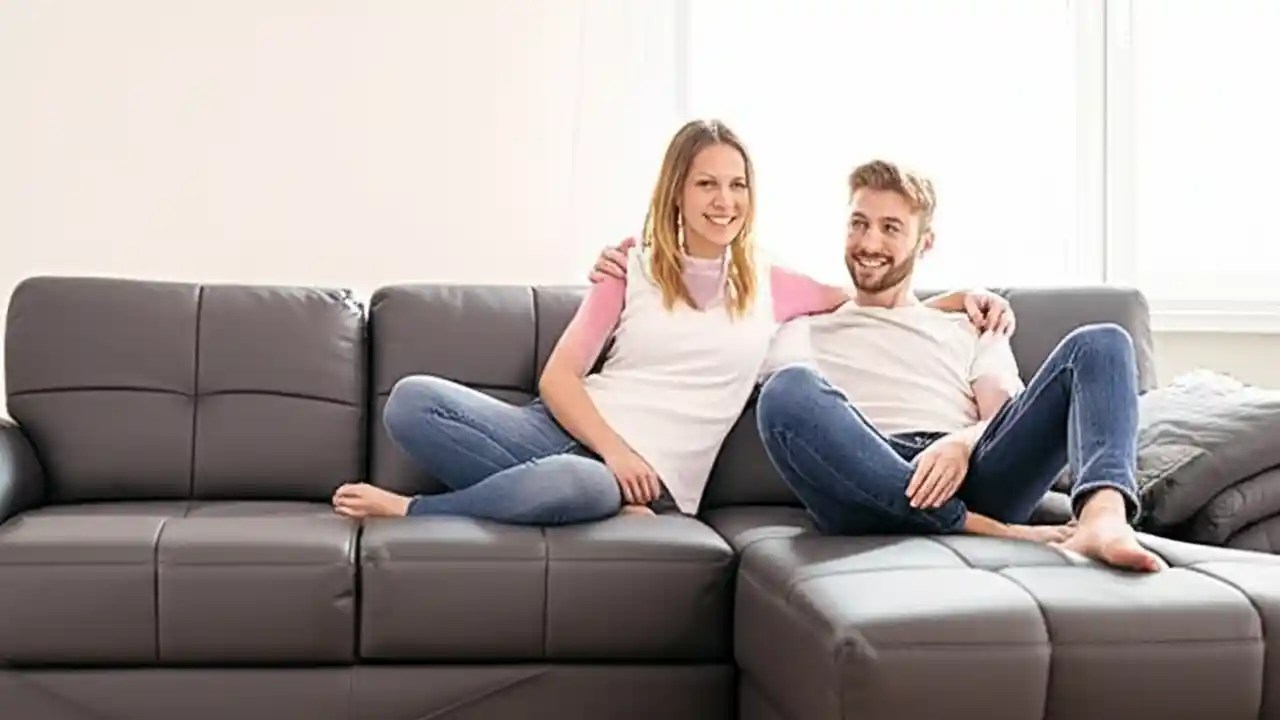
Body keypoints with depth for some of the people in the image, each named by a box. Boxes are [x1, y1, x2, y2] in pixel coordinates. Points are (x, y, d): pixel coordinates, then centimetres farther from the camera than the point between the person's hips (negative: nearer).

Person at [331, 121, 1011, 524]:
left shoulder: (771, 287, 14)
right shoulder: (632, 269, 12)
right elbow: (558, 376, 4)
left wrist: (961, 296, 5)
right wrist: (614, 448, -13)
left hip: (653, 481, -2)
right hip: (572, 435, 2)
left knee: (573, 484, -42)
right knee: (412, 399, -23)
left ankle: (413, 510, -18)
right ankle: (597, 504, -23)